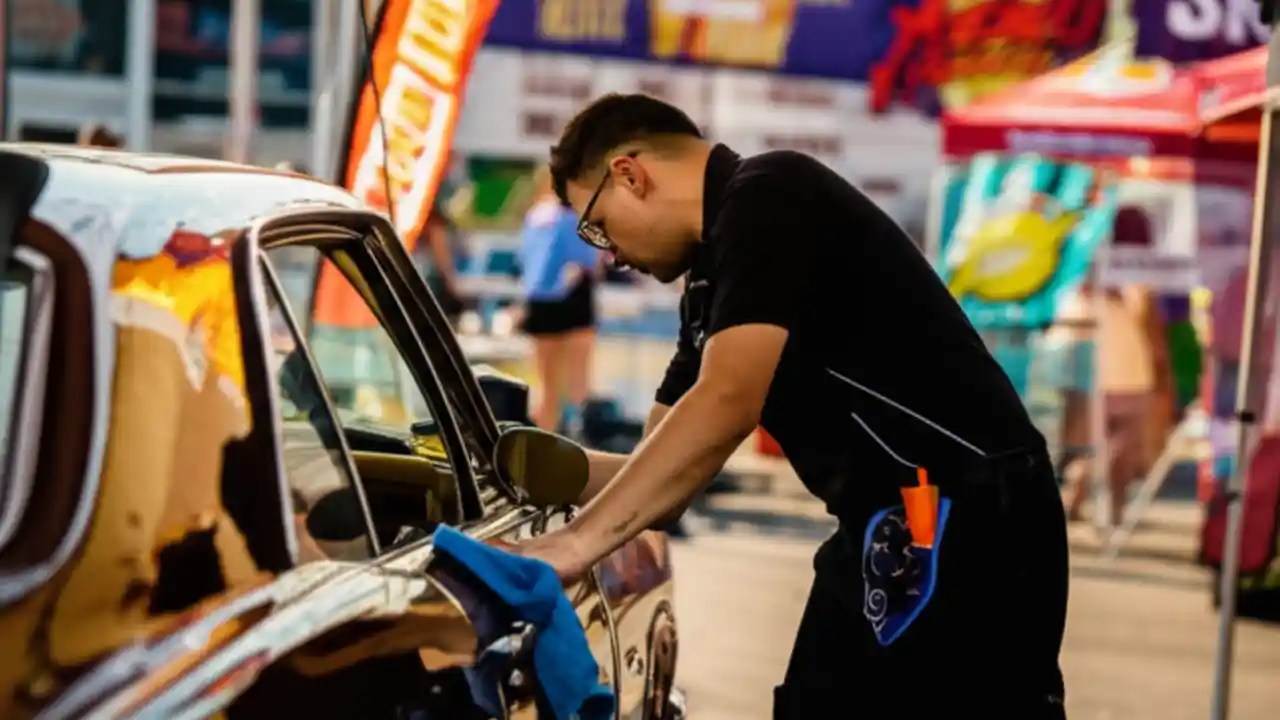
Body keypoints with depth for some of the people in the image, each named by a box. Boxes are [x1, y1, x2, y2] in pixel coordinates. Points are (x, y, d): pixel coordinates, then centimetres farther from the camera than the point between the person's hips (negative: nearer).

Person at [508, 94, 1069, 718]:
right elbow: (666, 469, 22)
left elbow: (726, 404, -24)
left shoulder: (768, 199, -11)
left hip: (966, 534, -10)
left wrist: (576, 542, -24)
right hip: (887, 537, 10)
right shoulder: (715, 281, 18)